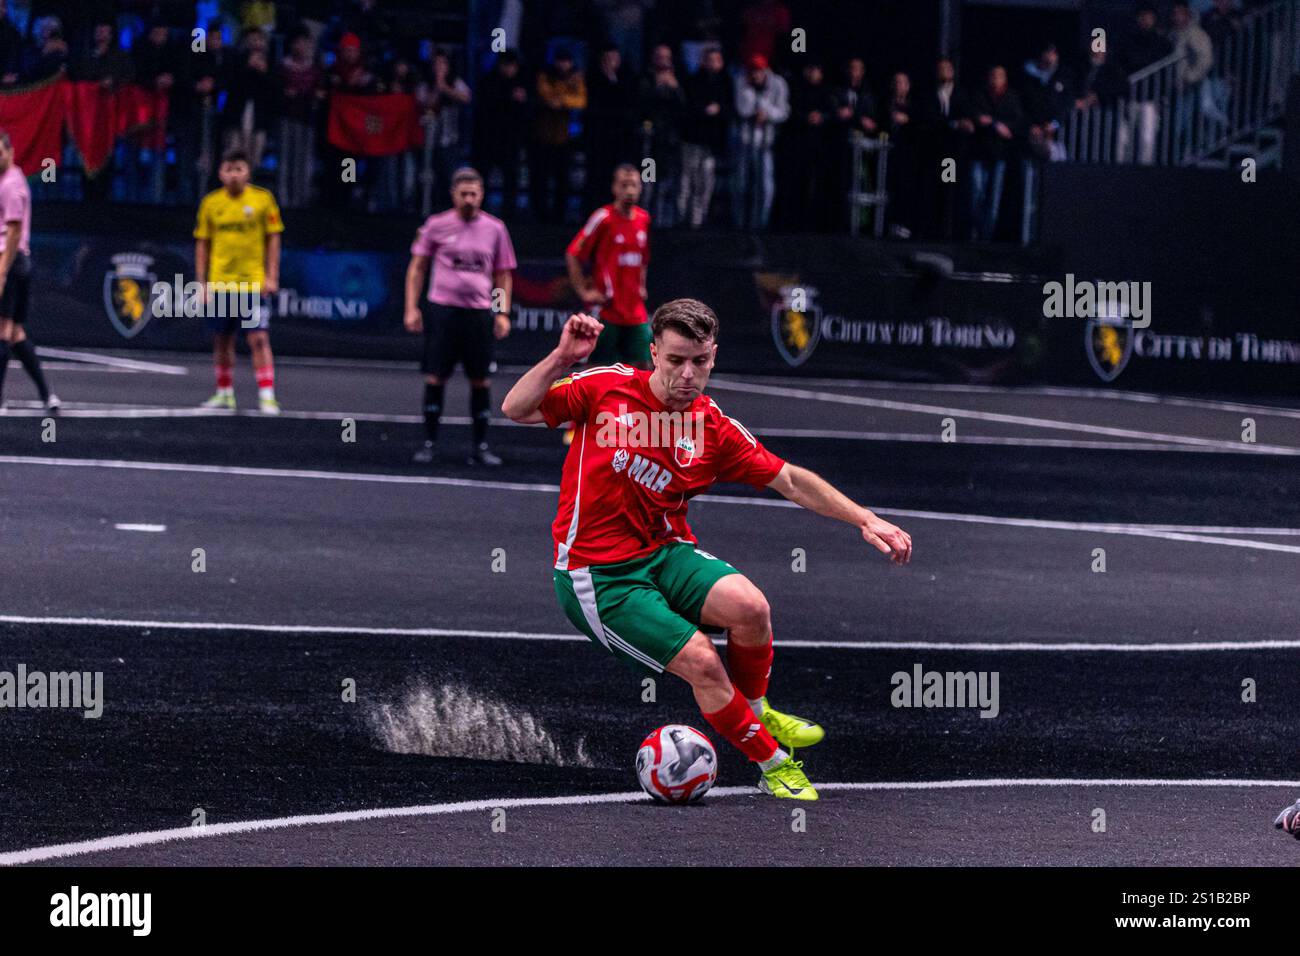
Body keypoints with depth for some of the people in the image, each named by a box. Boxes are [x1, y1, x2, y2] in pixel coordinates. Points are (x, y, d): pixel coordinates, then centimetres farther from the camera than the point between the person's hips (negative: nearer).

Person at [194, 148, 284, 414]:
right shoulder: (210, 203, 4)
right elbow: (202, 244, 9)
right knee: (222, 341, 8)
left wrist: (272, 277, -4)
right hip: (219, 284, 3)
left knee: (259, 339, -10)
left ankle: (267, 395, -10)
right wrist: (201, 282, 5)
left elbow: (273, 239, 2)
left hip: (254, 282, -3)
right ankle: (225, 393, 21)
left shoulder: (263, 199, -1)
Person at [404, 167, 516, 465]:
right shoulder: (437, 225, 1)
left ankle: (480, 446, 11)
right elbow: (417, 267, 8)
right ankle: (429, 443, 7)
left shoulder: (495, 228, 5)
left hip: (479, 311, 1)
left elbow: (503, 274, 12)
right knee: (435, 377, -2)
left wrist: (503, 313, 3)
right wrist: (412, 308, 0)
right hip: (442, 307, -1)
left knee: (480, 380, 2)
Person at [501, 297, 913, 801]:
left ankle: (753, 710, 7)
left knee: (750, 607, -24)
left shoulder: (713, 427, -1)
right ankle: (771, 763, 1)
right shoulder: (607, 387, -9)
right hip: (596, 574, -4)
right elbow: (516, 410, -10)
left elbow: (791, 480, 4)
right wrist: (561, 358, -25)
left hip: (665, 552, 4)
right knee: (701, 661, -20)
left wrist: (865, 519, -5)